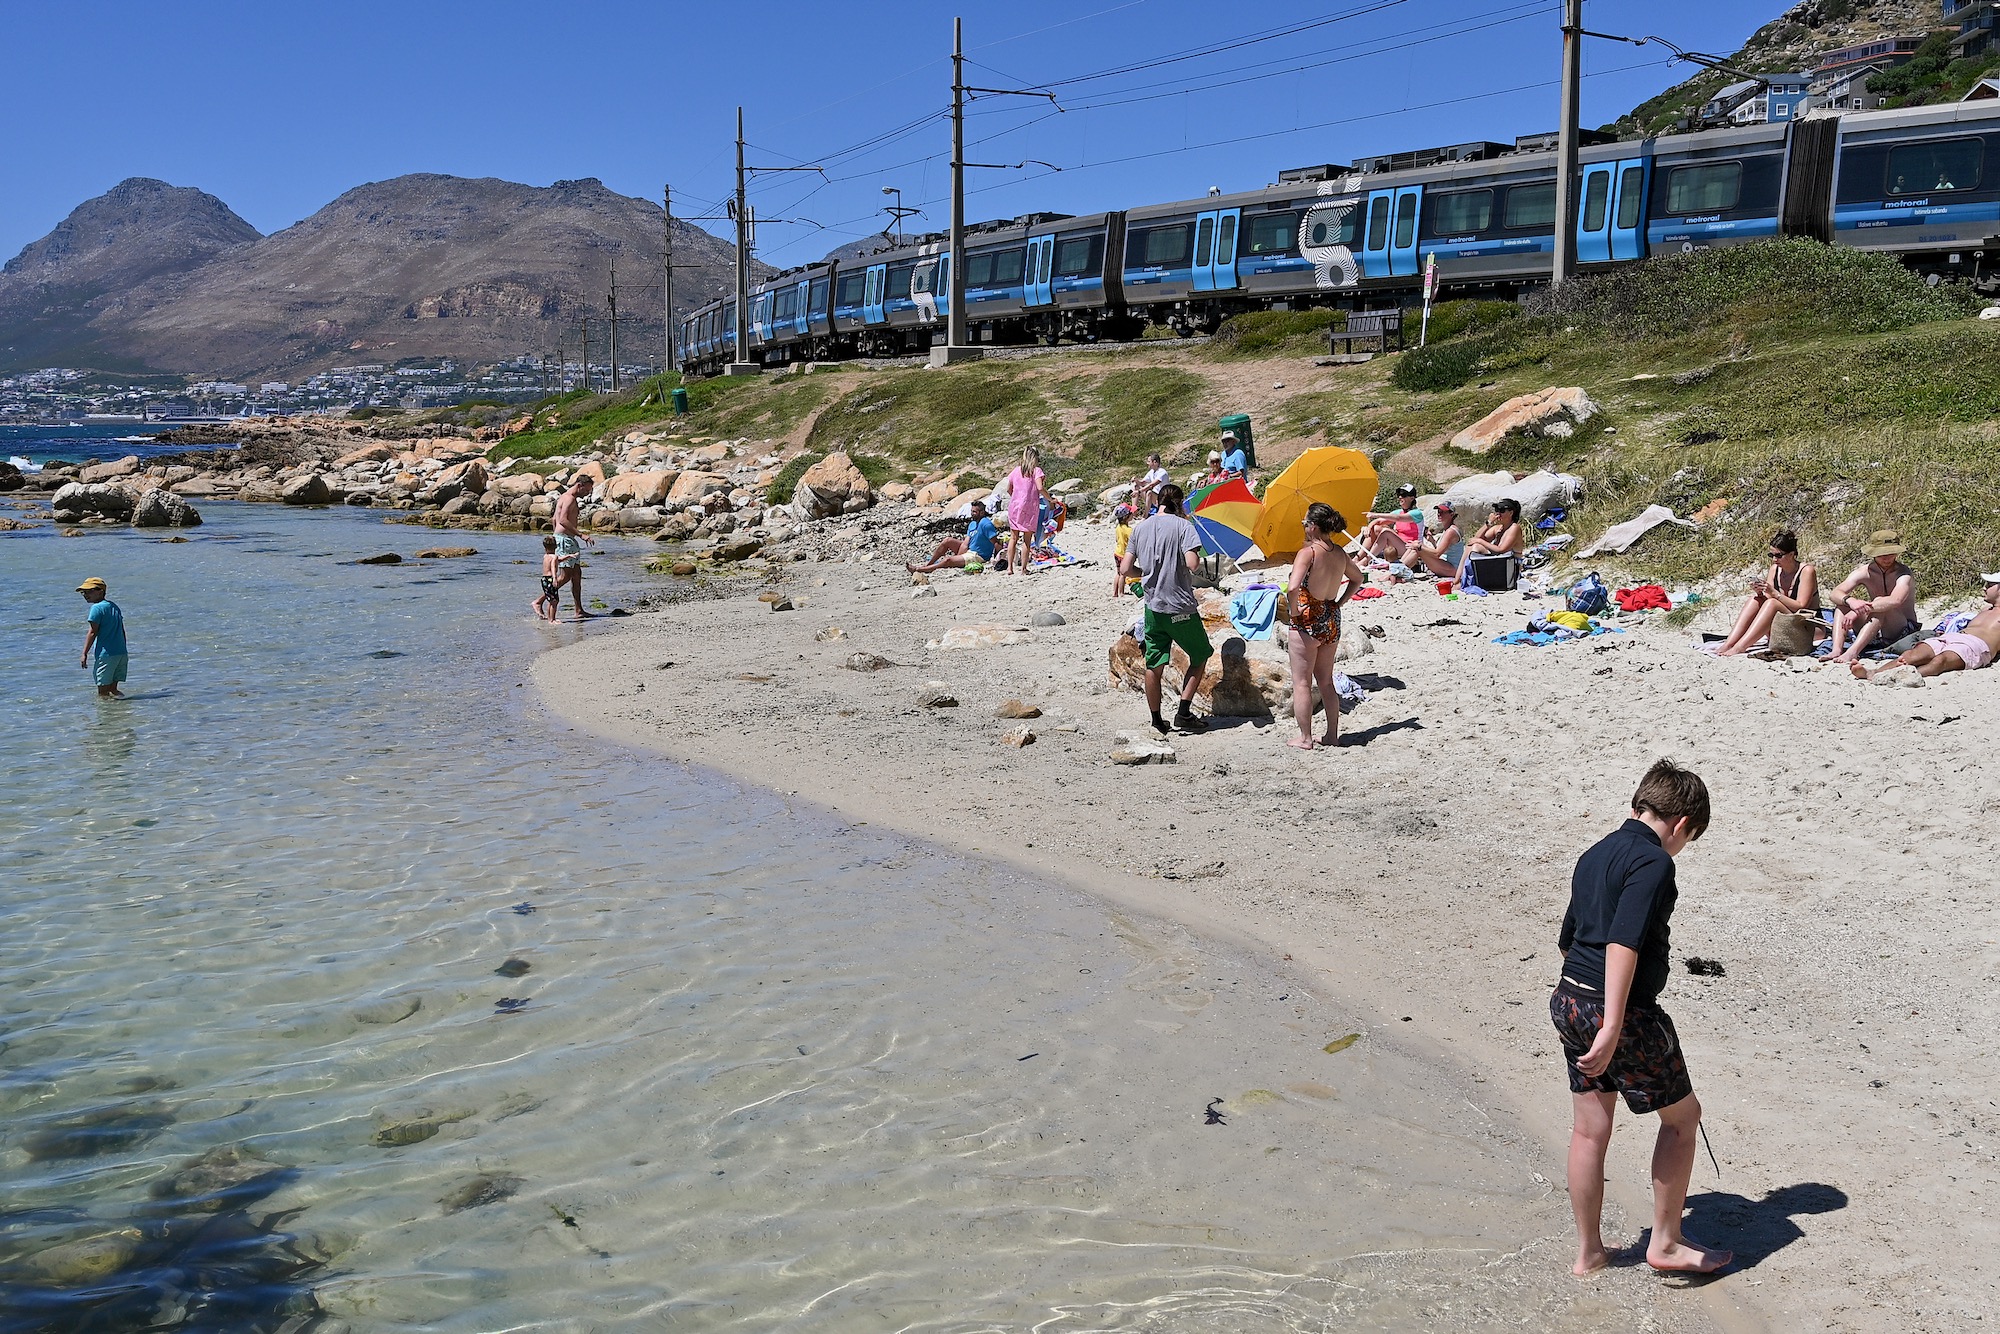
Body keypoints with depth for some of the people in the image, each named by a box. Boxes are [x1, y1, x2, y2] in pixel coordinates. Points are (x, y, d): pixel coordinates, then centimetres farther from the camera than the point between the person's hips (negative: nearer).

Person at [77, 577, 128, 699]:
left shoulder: (97, 608, -9)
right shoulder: (114, 606, 15)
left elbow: (93, 633, -11)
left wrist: (84, 654, -8)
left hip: (106, 653, -8)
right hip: (121, 653, 8)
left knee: (103, 691, -2)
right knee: (112, 687, 15)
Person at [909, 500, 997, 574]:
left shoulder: (985, 524, -18)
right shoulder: (972, 524, 10)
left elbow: (996, 543, -23)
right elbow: (965, 544, 2)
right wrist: (958, 557, -12)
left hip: (979, 556, -9)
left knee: (948, 560, -23)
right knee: (948, 540, -4)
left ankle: (917, 570, -17)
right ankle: (927, 564, -3)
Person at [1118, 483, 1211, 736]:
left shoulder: (1140, 529, 6)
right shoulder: (1182, 525, -9)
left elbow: (1125, 569, 4)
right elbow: (1192, 563, -21)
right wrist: (1198, 558, 0)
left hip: (1153, 607, 5)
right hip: (1181, 607, -4)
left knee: (1154, 666, 10)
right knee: (1200, 656, 14)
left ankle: (1157, 721, 16)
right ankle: (1184, 713, 7)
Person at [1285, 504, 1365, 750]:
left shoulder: (1308, 552, -17)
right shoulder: (1339, 553, 5)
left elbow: (1294, 587, -30)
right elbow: (1358, 578, 22)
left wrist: (1294, 611, -14)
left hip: (1307, 620, -7)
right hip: (1332, 620, 7)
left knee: (1301, 683, 3)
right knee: (1326, 682, 17)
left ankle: (1305, 738, 5)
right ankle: (1332, 734, 21)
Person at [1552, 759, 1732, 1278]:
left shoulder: (1595, 855, 13)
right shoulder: (1652, 863, -14)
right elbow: (1623, 944, -25)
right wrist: (1613, 1028, -28)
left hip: (1569, 1001, 8)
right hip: (1622, 1010, -8)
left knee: (1589, 1130, 15)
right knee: (1682, 1116, 13)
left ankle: (1588, 1253, 25)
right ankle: (1666, 1242, 21)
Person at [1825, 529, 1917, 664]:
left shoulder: (1903, 573, -14)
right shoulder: (1865, 572, -2)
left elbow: (1895, 601, -36)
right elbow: (1836, 594, -15)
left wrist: (1858, 611, -41)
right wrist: (1850, 601, -38)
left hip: (1903, 631, -5)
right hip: (1875, 636, 5)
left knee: (1880, 603, -31)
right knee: (1842, 603, -12)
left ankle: (1852, 653, -44)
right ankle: (1836, 650, -31)